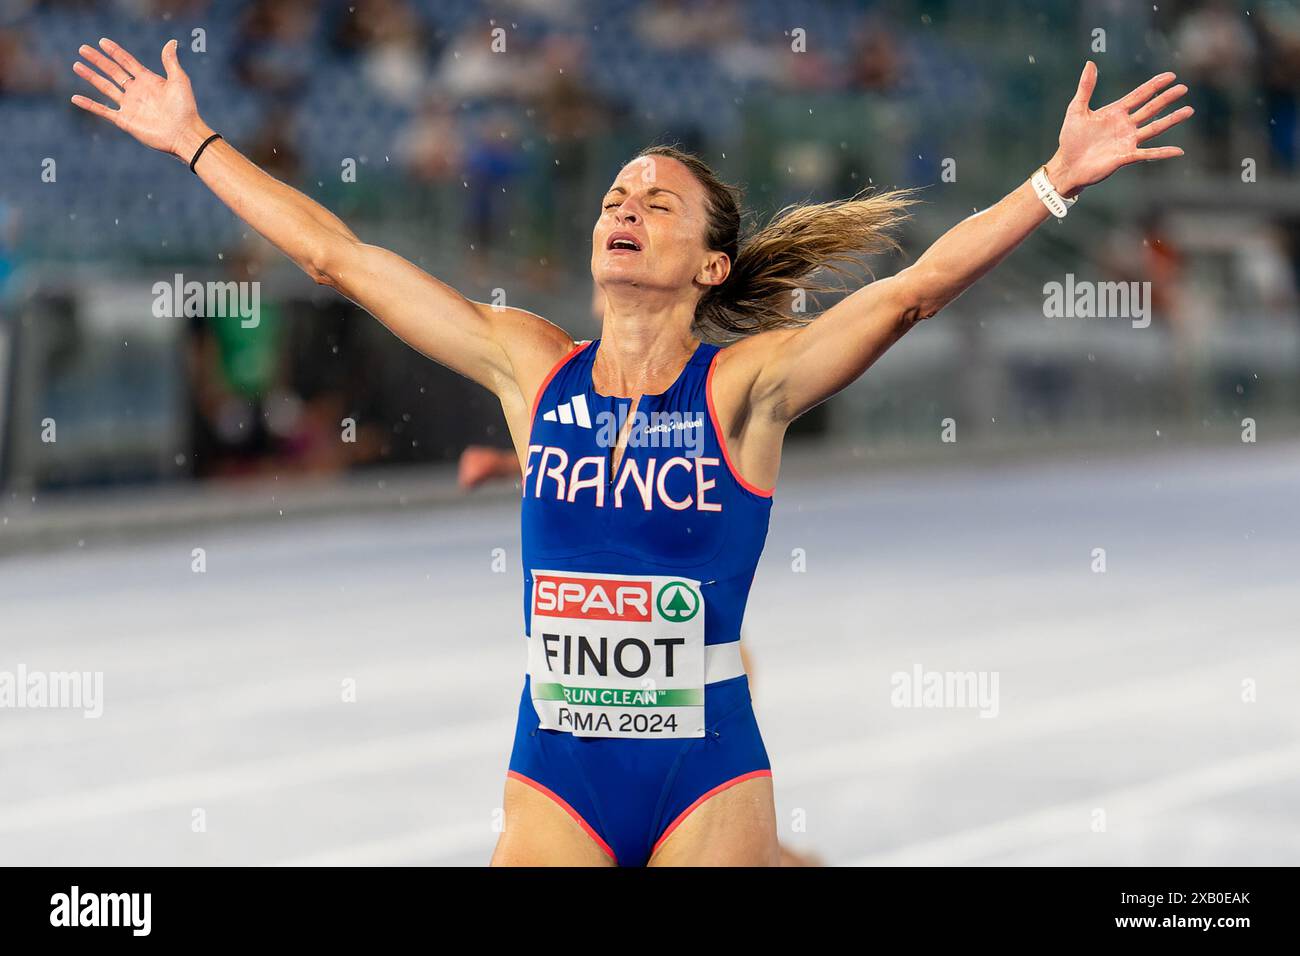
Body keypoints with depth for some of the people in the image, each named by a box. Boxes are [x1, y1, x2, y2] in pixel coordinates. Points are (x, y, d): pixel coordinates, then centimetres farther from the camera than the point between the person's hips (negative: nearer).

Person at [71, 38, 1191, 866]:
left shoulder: (744, 383, -3)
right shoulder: (530, 365, 5)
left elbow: (916, 284, -13)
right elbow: (336, 254, 9)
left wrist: (1054, 182, -24)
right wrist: (195, 143, 11)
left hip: (710, 783, -2)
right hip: (553, 780, 2)